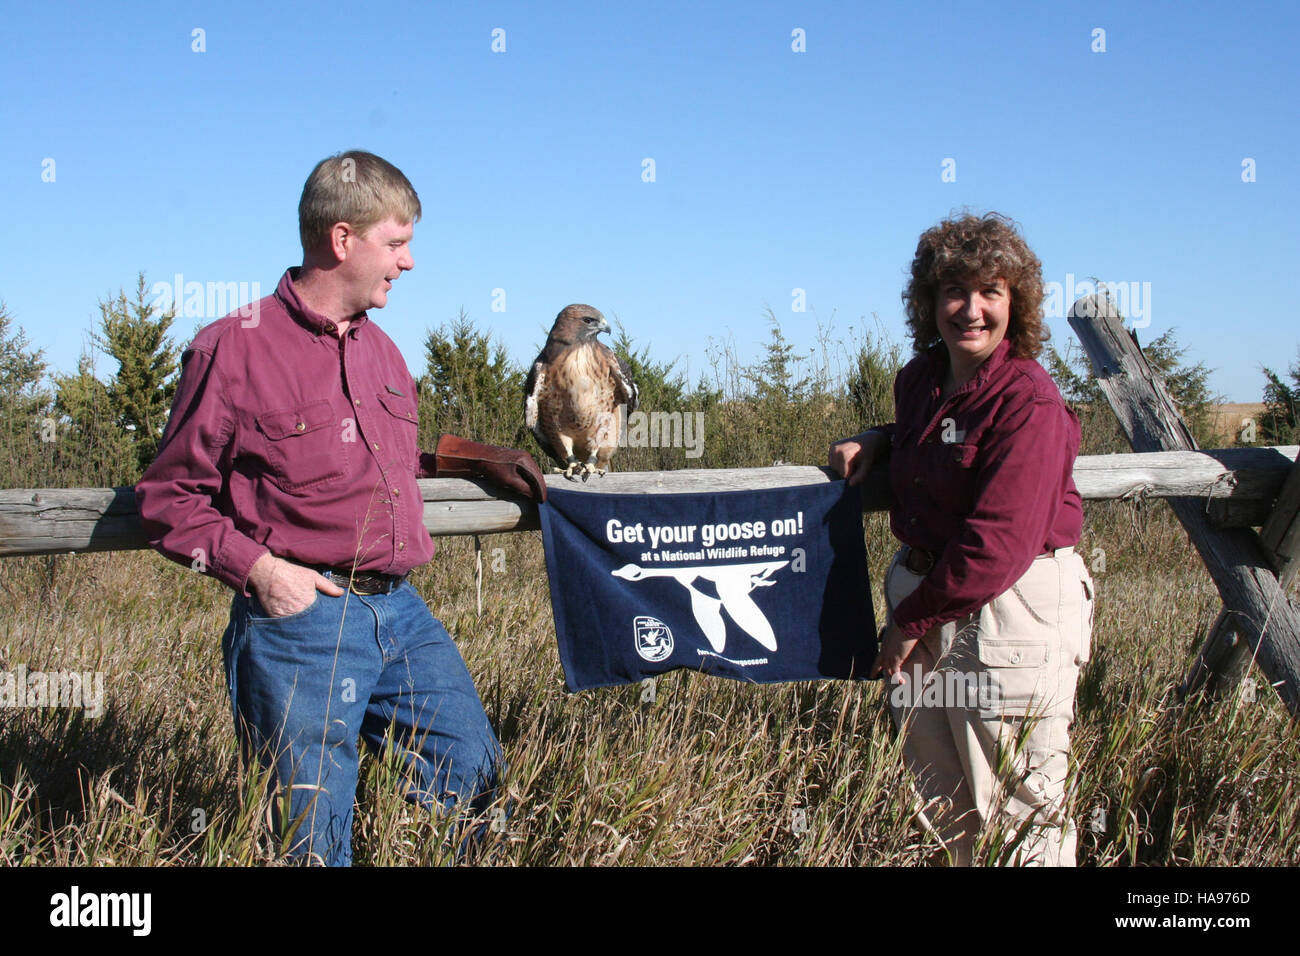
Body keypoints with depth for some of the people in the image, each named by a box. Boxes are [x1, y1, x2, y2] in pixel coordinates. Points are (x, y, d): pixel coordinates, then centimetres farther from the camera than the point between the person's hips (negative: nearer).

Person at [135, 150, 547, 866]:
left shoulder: (380, 349, 16)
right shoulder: (233, 348, -5)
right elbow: (168, 497, -3)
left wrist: (469, 457, 17)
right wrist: (258, 567, -15)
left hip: (400, 611, 7)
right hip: (301, 618, -6)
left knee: (476, 780, 11)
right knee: (313, 846, 0)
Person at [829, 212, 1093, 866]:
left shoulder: (1029, 402, -17)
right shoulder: (920, 379, 6)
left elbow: (996, 546, -22)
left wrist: (911, 621, -13)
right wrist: (875, 440, 8)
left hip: (1012, 608, -8)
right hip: (921, 586, 8)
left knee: (1016, 812, 1)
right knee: (939, 801, 17)